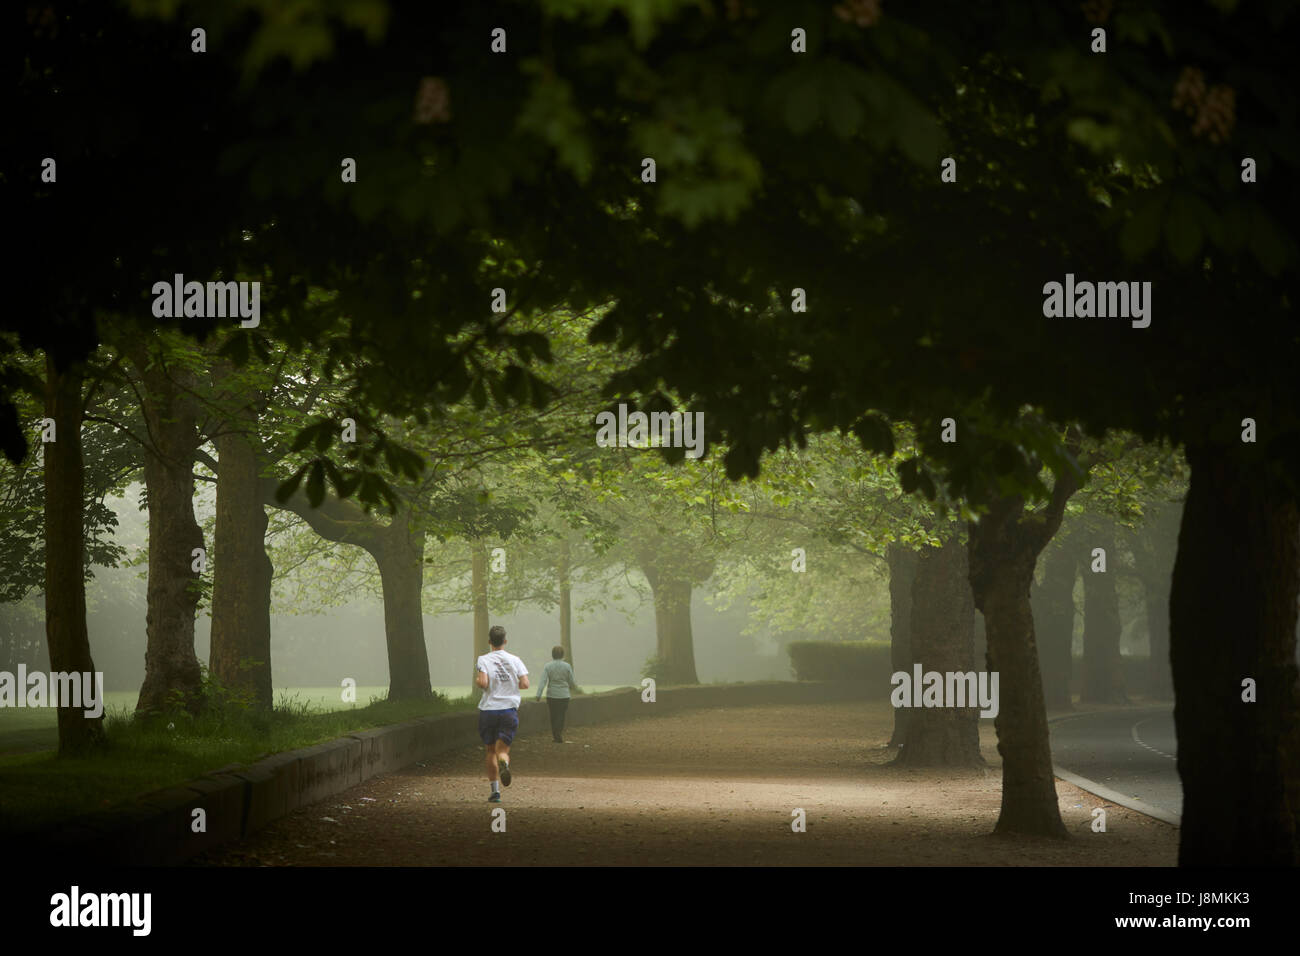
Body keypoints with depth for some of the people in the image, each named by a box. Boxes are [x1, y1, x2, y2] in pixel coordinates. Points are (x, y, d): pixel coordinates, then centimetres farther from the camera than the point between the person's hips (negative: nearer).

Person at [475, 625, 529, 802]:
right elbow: (525, 684, -5)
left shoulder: (483, 660, -5)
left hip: (488, 709, -1)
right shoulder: (514, 660, 2)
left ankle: (495, 790, 12)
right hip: (509, 709, 1)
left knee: (491, 750, 14)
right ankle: (504, 763, -36)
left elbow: (483, 683, -18)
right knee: (503, 749, 2)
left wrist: (476, 680, 4)